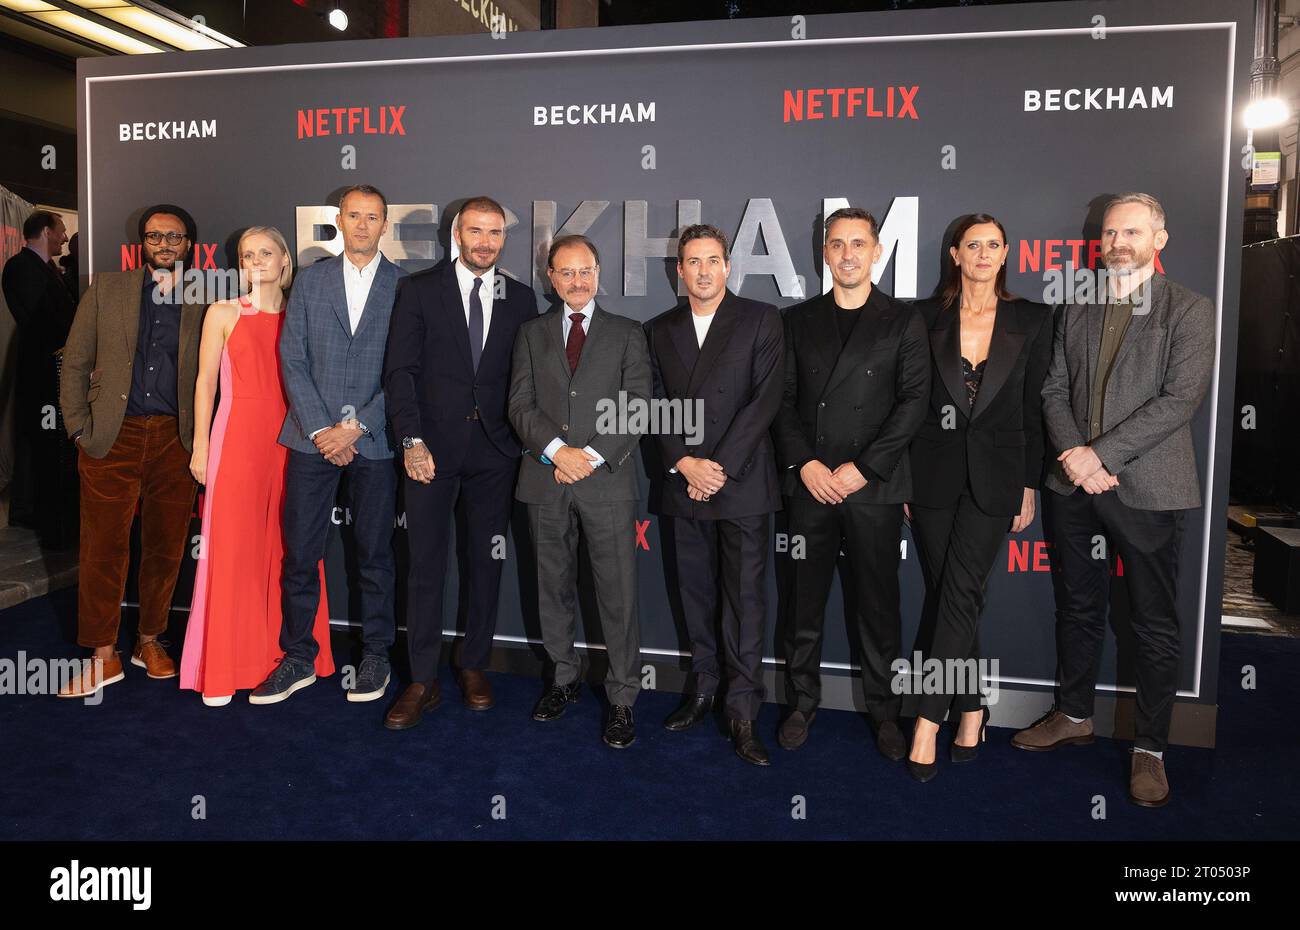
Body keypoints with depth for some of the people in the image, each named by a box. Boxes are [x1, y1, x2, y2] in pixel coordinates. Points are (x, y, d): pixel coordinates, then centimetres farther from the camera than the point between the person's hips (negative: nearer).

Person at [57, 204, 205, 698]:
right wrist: (80, 428, 1)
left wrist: (203, 438, -2)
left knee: (166, 546, 8)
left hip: (176, 439, 1)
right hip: (113, 436, 0)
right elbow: (74, 364, 8)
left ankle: (150, 641, 24)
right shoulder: (106, 287, 8)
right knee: (104, 547, 0)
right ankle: (103, 656, 10)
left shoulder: (203, 301, 6)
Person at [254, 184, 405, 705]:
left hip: (374, 441, -2)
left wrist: (356, 427, -11)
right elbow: (292, 360, 3)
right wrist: (320, 429, -8)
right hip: (312, 437, 2)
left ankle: (375, 657, 21)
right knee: (300, 554, 4)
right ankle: (298, 659, 18)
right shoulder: (310, 280, 9)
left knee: (374, 555, 8)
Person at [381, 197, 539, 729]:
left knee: (486, 561, 8)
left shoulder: (521, 299, 9)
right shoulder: (420, 291, 3)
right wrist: (412, 439, -13)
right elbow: (400, 370, -2)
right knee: (426, 564, 0)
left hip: (495, 450, 2)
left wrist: (526, 441, 0)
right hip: (432, 447, -2)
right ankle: (422, 681, 9)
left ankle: (474, 666, 23)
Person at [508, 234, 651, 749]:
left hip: (607, 479, -2)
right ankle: (564, 678, 27)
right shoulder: (531, 333, 13)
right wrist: (557, 450, -12)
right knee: (554, 588, 11)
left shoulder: (627, 333, 8)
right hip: (546, 479, 3)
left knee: (618, 592, -3)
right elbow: (520, 404, 4)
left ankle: (622, 699, 7)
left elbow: (638, 407, 0)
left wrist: (592, 455, -11)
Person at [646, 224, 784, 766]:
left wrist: (720, 466, -13)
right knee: (695, 593, 11)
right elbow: (657, 405, 8)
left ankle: (743, 711, 5)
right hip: (684, 483, 4)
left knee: (745, 596, -2)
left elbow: (765, 400, -8)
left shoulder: (760, 320, 1)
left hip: (742, 483, -4)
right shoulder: (662, 330, 12)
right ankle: (703, 688, 25)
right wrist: (685, 463, -8)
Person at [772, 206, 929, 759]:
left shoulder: (903, 321, 4)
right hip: (810, 484, 2)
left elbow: (913, 402, -3)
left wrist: (862, 468, -11)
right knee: (805, 601, 8)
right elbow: (783, 400, 7)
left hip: (874, 487, -2)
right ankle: (802, 702, 21)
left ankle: (884, 711, 19)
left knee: (878, 605, 5)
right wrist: (805, 464, -7)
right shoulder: (798, 320, 11)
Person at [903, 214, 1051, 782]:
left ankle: (928, 720, -6)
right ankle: (970, 708, 22)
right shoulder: (927, 317, 5)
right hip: (933, 472, 2)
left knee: (960, 593, -10)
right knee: (946, 596, 6)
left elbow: (1035, 409, 5)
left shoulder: (1031, 321, 4)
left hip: (995, 475, -1)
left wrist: (1030, 485, 2)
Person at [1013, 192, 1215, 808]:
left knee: (1154, 625, 4)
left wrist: (1100, 454, -18)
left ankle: (1149, 749, 17)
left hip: (1147, 488, -4)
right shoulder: (1077, 312, 13)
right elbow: (1055, 389, 8)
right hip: (1073, 486, 5)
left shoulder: (1190, 312, -2)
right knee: (1078, 608, 16)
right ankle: (1075, 716, 32)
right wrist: (1072, 452, -10)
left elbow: (1180, 399, -12)